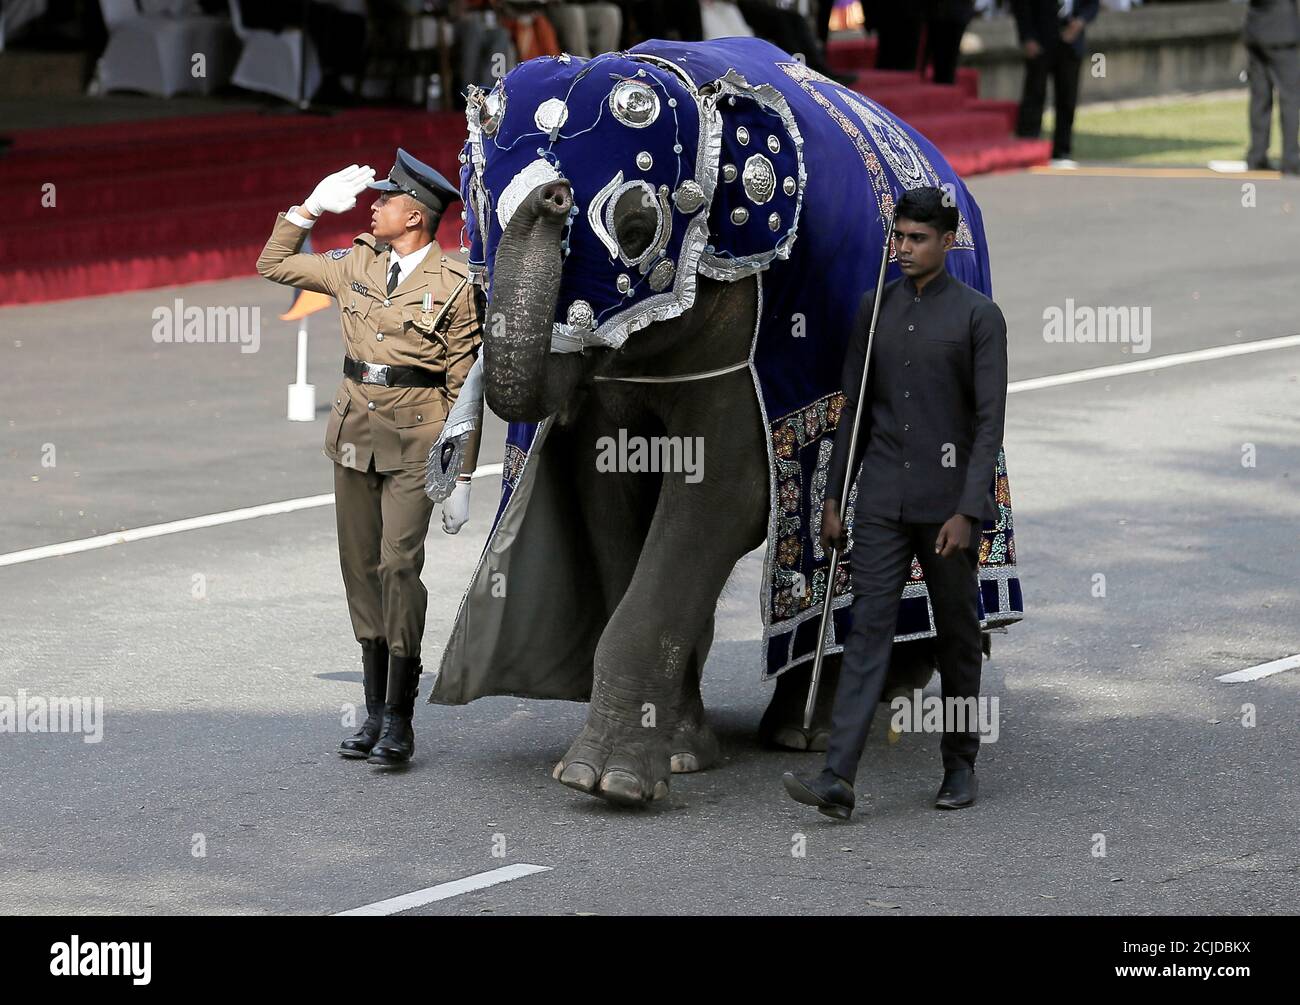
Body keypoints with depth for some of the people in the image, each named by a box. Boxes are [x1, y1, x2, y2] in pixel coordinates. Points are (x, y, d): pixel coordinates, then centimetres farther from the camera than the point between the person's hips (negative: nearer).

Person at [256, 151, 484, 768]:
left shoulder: (453, 287, -7)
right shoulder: (357, 264, 9)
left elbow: (464, 387, -5)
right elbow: (274, 264, 22)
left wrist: (461, 478, -6)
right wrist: (311, 207, 10)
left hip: (415, 442, -6)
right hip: (355, 434, 6)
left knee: (398, 564, -15)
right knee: (361, 568, 7)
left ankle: (400, 720, -10)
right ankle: (375, 712, 14)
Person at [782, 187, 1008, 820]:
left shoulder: (979, 316, -5)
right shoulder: (874, 308, 8)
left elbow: (990, 419, -10)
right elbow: (855, 408, 13)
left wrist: (967, 512, -17)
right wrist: (832, 498, 9)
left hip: (947, 504, -3)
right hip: (882, 502, 3)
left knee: (956, 638, 8)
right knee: (868, 631, -6)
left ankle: (960, 767, 23)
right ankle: (838, 778, -15)